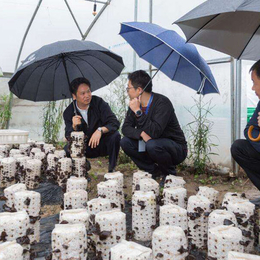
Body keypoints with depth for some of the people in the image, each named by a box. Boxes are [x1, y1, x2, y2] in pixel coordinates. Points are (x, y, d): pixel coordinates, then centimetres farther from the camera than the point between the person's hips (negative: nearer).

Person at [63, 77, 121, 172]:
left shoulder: (98, 102, -12)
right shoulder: (68, 112, -7)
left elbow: (115, 123, -21)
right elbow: (68, 137, -13)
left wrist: (100, 130, -40)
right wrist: (74, 127, -36)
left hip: (102, 143, -1)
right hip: (85, 148, 1)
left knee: (115, 136, -31)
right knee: (67, 150, -27)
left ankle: (112, 169, -12)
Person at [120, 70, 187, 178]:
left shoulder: (162, 102, -23)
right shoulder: (135, 104, -1)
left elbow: (154, 132, -33)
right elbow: (125, 128, -3)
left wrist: (138, 111, -30)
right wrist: (142, 133, -23)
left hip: (176, 148, -7)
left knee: (152, 145, -36)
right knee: (125, 142, -10)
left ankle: (170, 174, -7)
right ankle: (153, 170, 2)